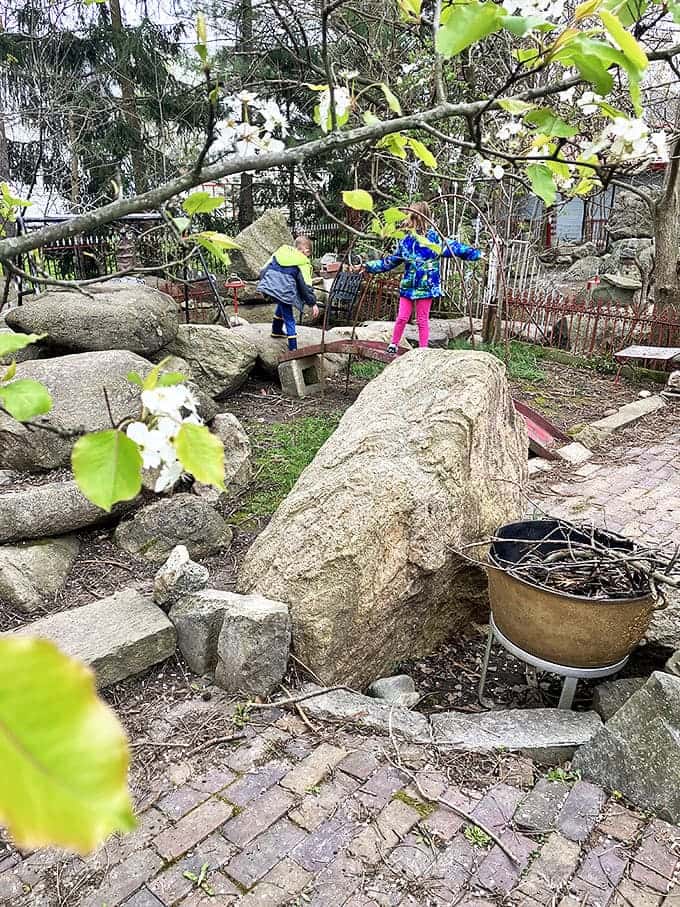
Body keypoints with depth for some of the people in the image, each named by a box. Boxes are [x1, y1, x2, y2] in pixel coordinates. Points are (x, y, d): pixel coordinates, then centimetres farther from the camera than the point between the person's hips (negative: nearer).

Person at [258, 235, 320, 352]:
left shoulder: (280, 251, 17)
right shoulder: (303, 262, 0)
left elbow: (264, 270, 18)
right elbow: (306, 285, -4)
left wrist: (264, 288, 29)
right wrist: (313, 303, 0)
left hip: (269, 287, 7)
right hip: (284, 292, -6)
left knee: (282, 305, 35)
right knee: (289, 319, 1)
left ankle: (276, 330, 49)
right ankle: (293, 348, 0)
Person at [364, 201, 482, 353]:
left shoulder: (435, 238, -5)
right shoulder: (405, 241, 6)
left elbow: (453, 247, -8)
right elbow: (390, 261, 15)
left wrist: (476, 253, -17)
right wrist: (369, 266, 16)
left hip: (426, 286, -3)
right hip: (408, 285, 3)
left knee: (422, 320, 3)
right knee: (402, 317, 0)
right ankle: (393, 344, 17)